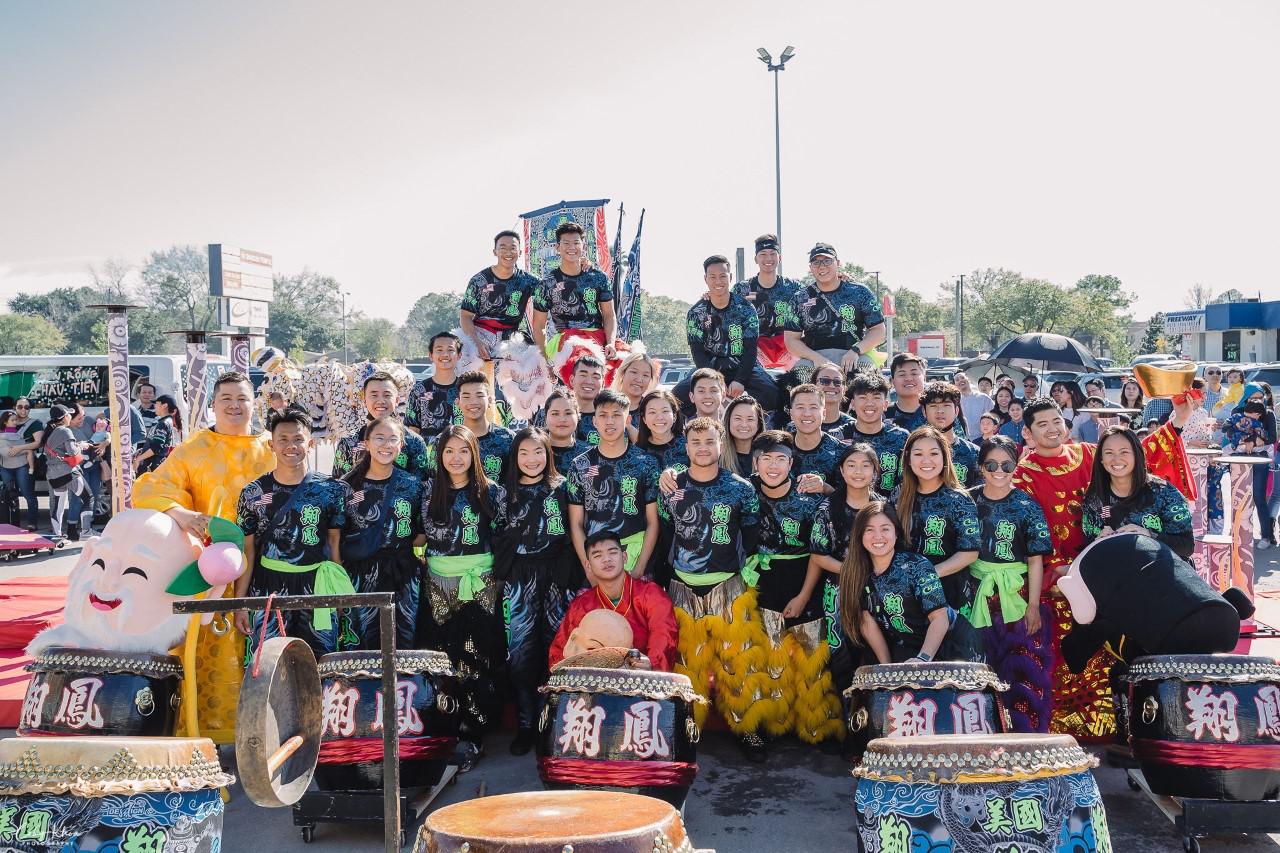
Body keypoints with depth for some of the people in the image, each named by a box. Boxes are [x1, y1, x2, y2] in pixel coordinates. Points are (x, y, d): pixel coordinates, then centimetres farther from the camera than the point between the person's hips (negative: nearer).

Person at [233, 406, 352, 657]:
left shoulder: (331, 490, 1)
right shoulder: (253, 493, 2)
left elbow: (335, 543, 6)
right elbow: (246, 551, 5)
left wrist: (340, 594, 3)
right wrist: (239, 603, 2)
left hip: (317, 588, 0)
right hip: (268, 589, 0)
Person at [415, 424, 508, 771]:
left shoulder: (492, 491, 0)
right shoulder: (430, 489, 6)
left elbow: (503, 534, 4)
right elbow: (425, 531, 12)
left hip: (480, 582, -2)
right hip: (438, 582, 2)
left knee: (477, 659, -4)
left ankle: (472, 736, 3)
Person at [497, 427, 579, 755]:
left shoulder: (561, 487, 5)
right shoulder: (506, 491, 10)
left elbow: (573, 534, 3)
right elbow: (499, 537, 13)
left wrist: (575, 577, -3)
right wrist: (496, 571, 3)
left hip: (556, 573, -1)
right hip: (518, 577, 1)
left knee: (556, 646, 2)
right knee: (520, 650, -3)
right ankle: (525, 724, 5)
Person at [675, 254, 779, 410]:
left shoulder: (746, 309, -3)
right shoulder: (695, 313, 0)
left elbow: (750, 349, -6)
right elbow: (698, 352, -4)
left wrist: (740, 381, -21)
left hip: (743, 367, -1)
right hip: (710, 368, 1)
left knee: (771, 394, -29)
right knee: (679, 393, -25)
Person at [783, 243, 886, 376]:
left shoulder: (860, 292, 10)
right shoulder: (800, 298, 12)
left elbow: (878, 330, 8)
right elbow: (791, 339, 8)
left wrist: (855, 351, -10)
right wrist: (816, 358, -10)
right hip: (812, 358, 0)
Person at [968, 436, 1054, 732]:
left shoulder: (1027, 506, -2)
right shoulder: (968, 500, 3)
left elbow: (1036, 559, -3)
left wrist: (1033, 605, -8)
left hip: (1017, 594, -2)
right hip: (978, 593, 2)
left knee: (1025, 667, -3)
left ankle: (1028, 733, 9)